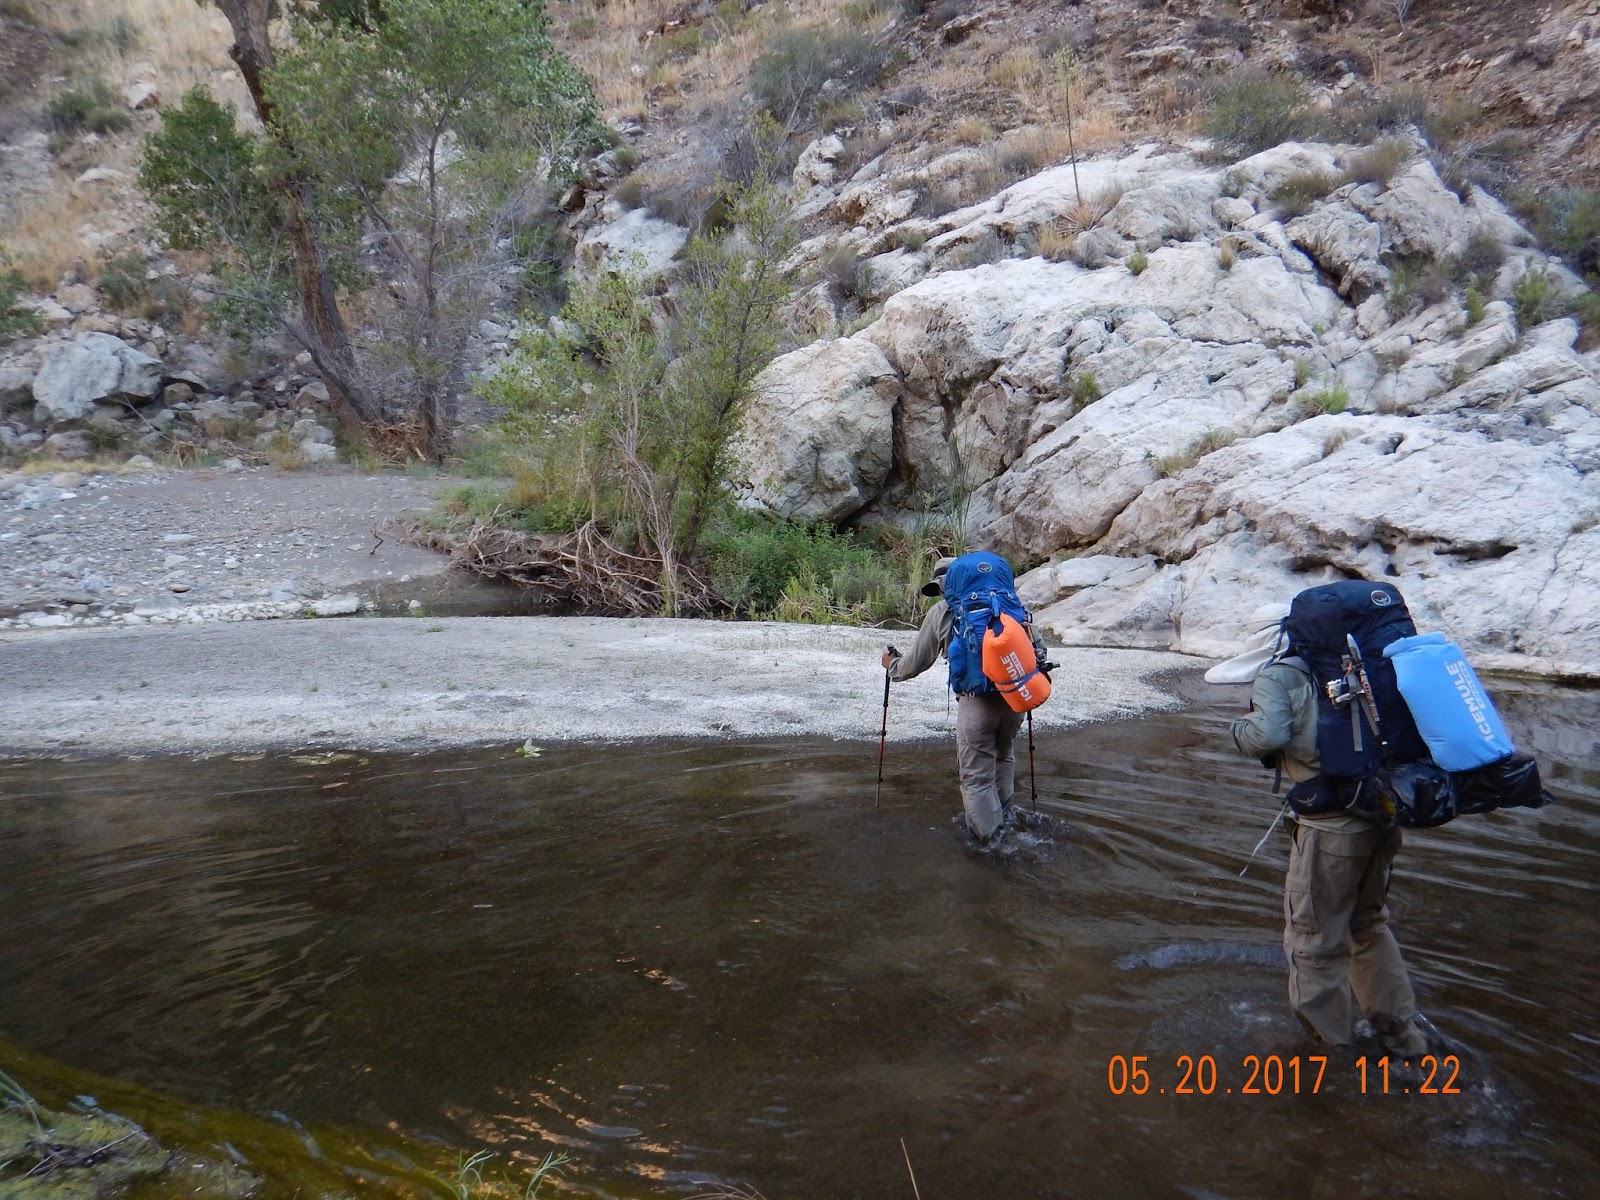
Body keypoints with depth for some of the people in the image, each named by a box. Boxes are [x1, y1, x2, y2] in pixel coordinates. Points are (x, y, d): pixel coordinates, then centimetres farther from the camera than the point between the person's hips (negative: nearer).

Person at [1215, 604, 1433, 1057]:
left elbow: (1270, 735, -23)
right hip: (1382, 816, 8)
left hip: (1332, 828, -7)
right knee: (1368, 925, 27)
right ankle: (1403, 1031, 37)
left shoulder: (1274, 676, -8)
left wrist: (1241, 728, -3)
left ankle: (1330, 1042, 22)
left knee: (1314, 941, 10)